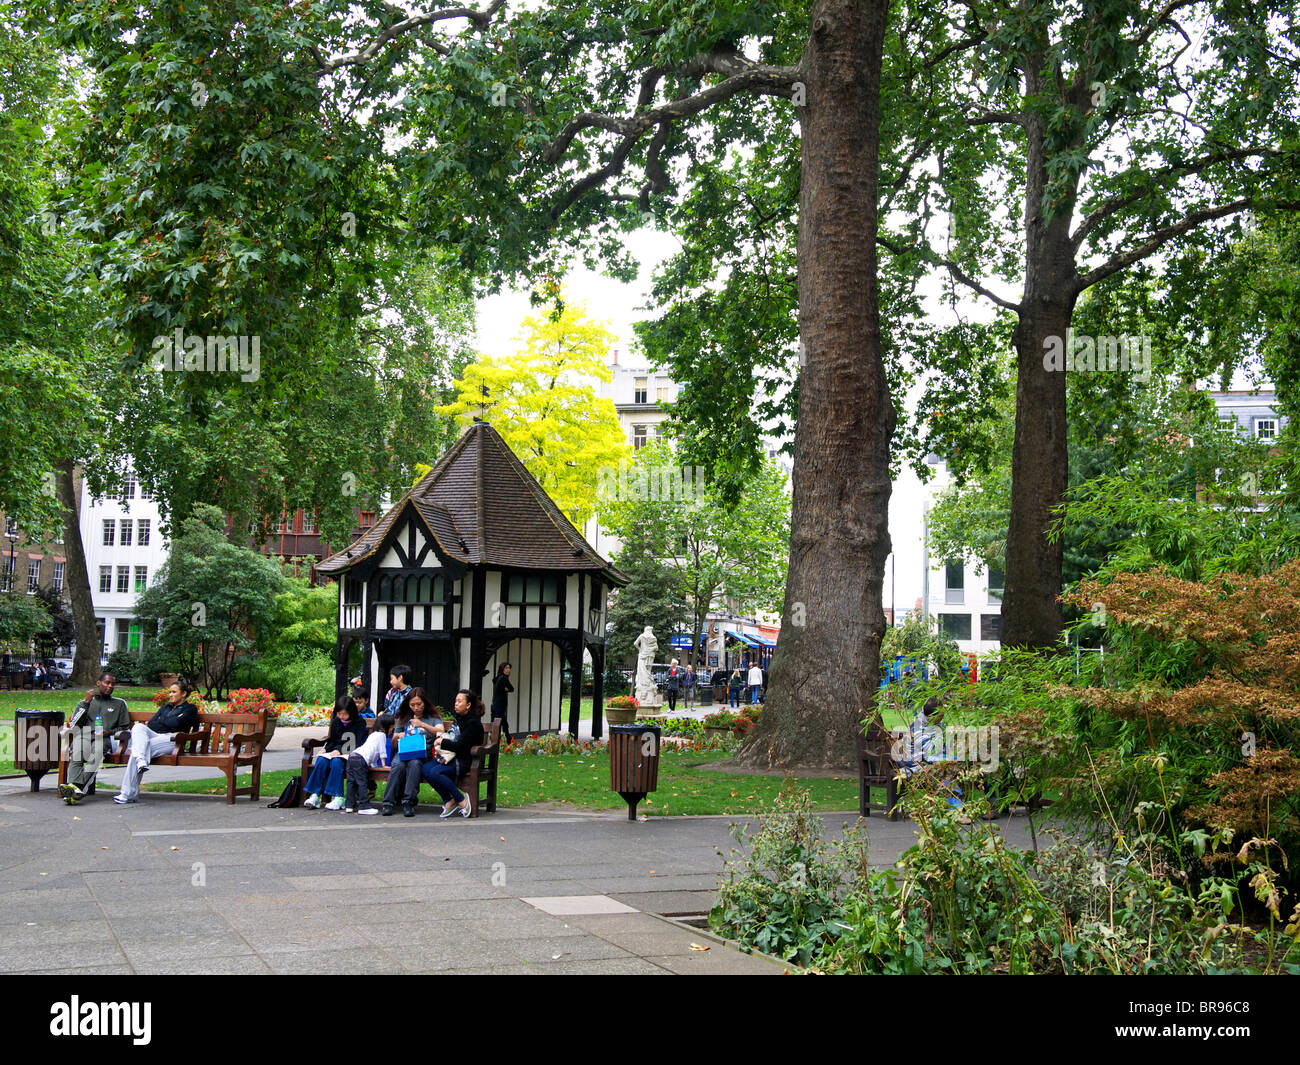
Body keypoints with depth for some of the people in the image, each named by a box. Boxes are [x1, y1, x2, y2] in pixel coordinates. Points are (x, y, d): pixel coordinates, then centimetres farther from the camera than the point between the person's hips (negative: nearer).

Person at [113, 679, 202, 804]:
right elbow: (151, 723, 16)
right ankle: (141, 760, -47)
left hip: (170, 740, -6)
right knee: (138, 727, -24)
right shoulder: (165, 707, 33)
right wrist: (169, 721, 2)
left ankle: (129, 794, -31)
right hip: (154, 736, 6)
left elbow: (175, 724, -5)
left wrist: (161, 720, 11)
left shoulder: (190, 709, 13)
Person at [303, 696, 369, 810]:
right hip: (337, 753, 5)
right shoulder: (336, 722, 14)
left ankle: (337, 797, -34)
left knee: (336, 762, -34)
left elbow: (360, 745, -9)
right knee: (321, 761, -24)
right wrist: (326, 750, -1)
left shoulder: (359, 723, -3)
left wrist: (340, 751, -18)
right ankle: (315, 795, -28)